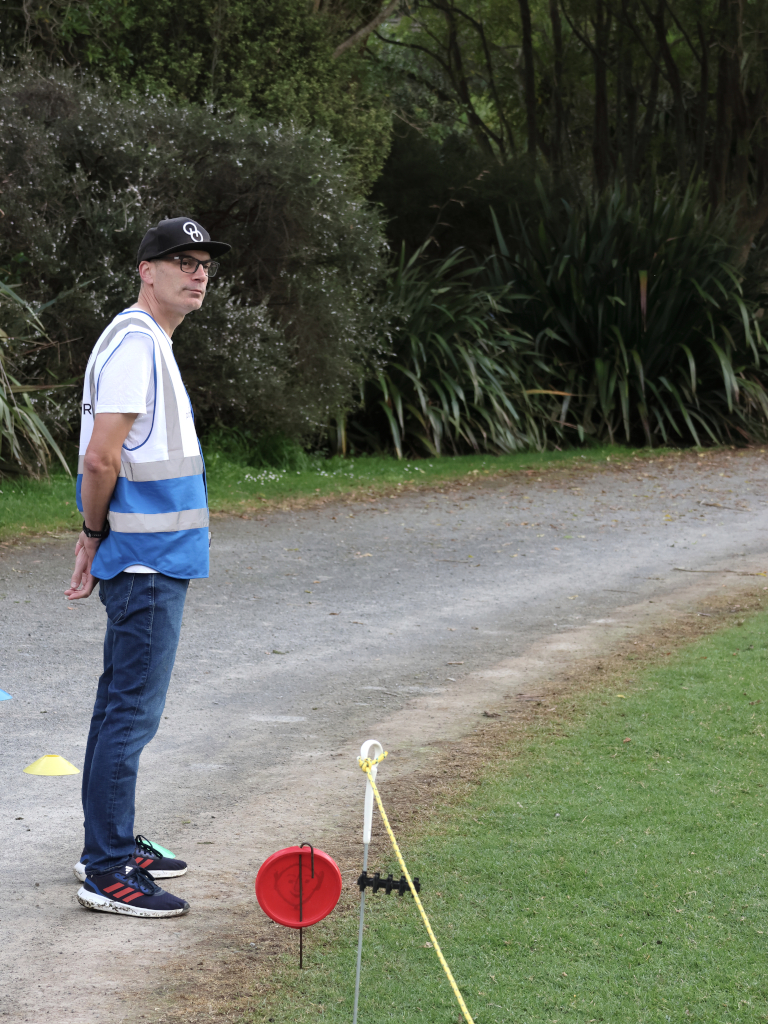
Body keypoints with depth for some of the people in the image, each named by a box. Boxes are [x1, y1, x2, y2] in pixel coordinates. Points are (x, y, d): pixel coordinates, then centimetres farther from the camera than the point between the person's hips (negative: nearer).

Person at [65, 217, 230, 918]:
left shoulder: (151, 344, 17)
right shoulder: (134, 345, -16)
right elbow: (101, 459, -21)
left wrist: (99, 542, 13)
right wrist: (96, 535, -7)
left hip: (152, 562, 11)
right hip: (146, 565, -11)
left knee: (122, 708, 17)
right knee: (132, 714, -8)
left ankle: (111, 847, 26)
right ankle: (107, 873, -6)